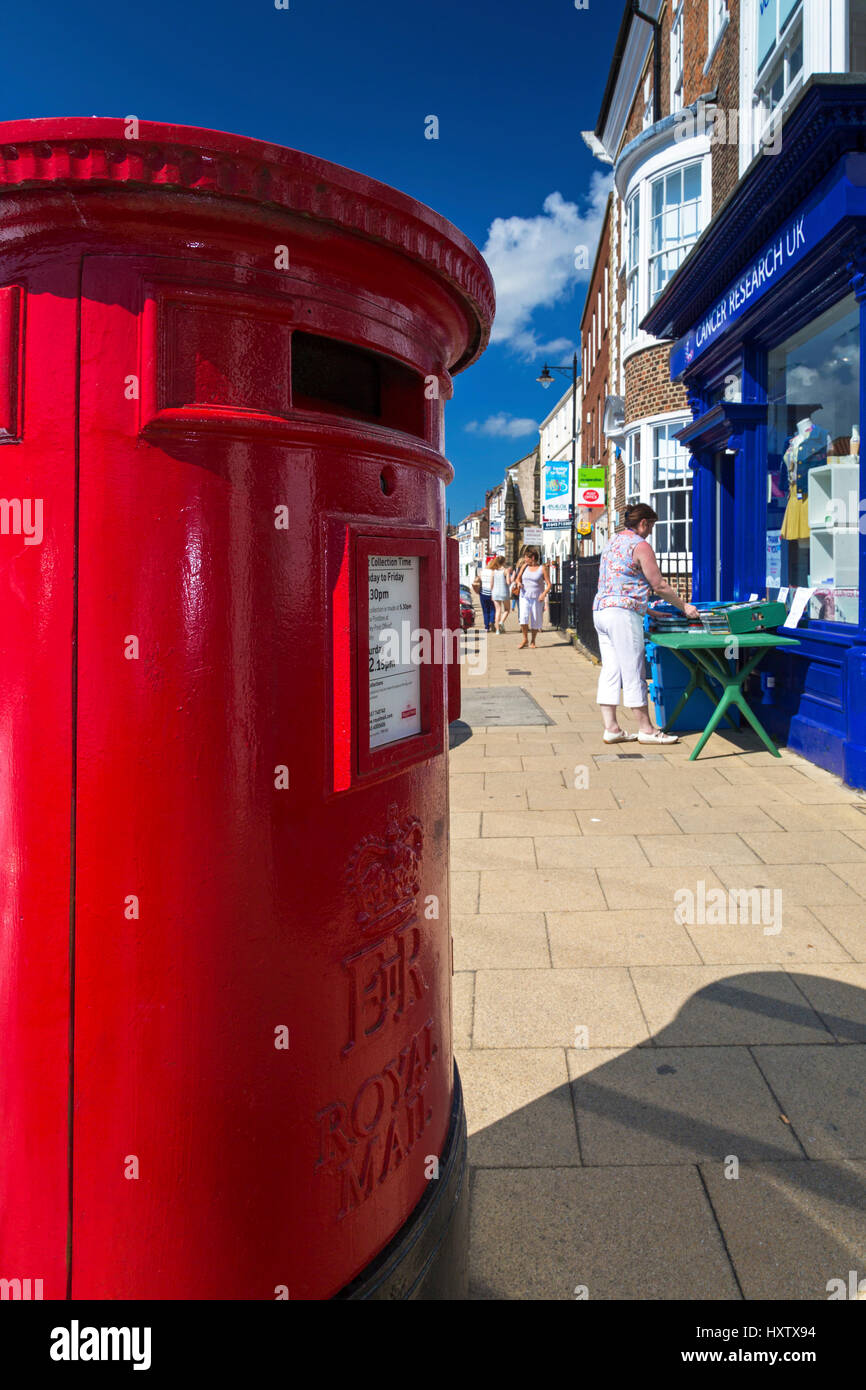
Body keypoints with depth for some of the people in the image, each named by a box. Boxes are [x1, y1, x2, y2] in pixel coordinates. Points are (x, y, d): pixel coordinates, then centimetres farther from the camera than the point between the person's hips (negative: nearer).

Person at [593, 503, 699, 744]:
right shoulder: (640, 545, -7)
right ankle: (645, 729, 5)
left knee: (610, 670, 7)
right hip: (622, 614, -9)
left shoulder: (612, 541, 19)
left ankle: (611, 728, 7)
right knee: (633, 672, -2)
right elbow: (658, 586, -7)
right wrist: (684, 606, 5)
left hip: (600, 609, 9)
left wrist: (645, 609, 28)